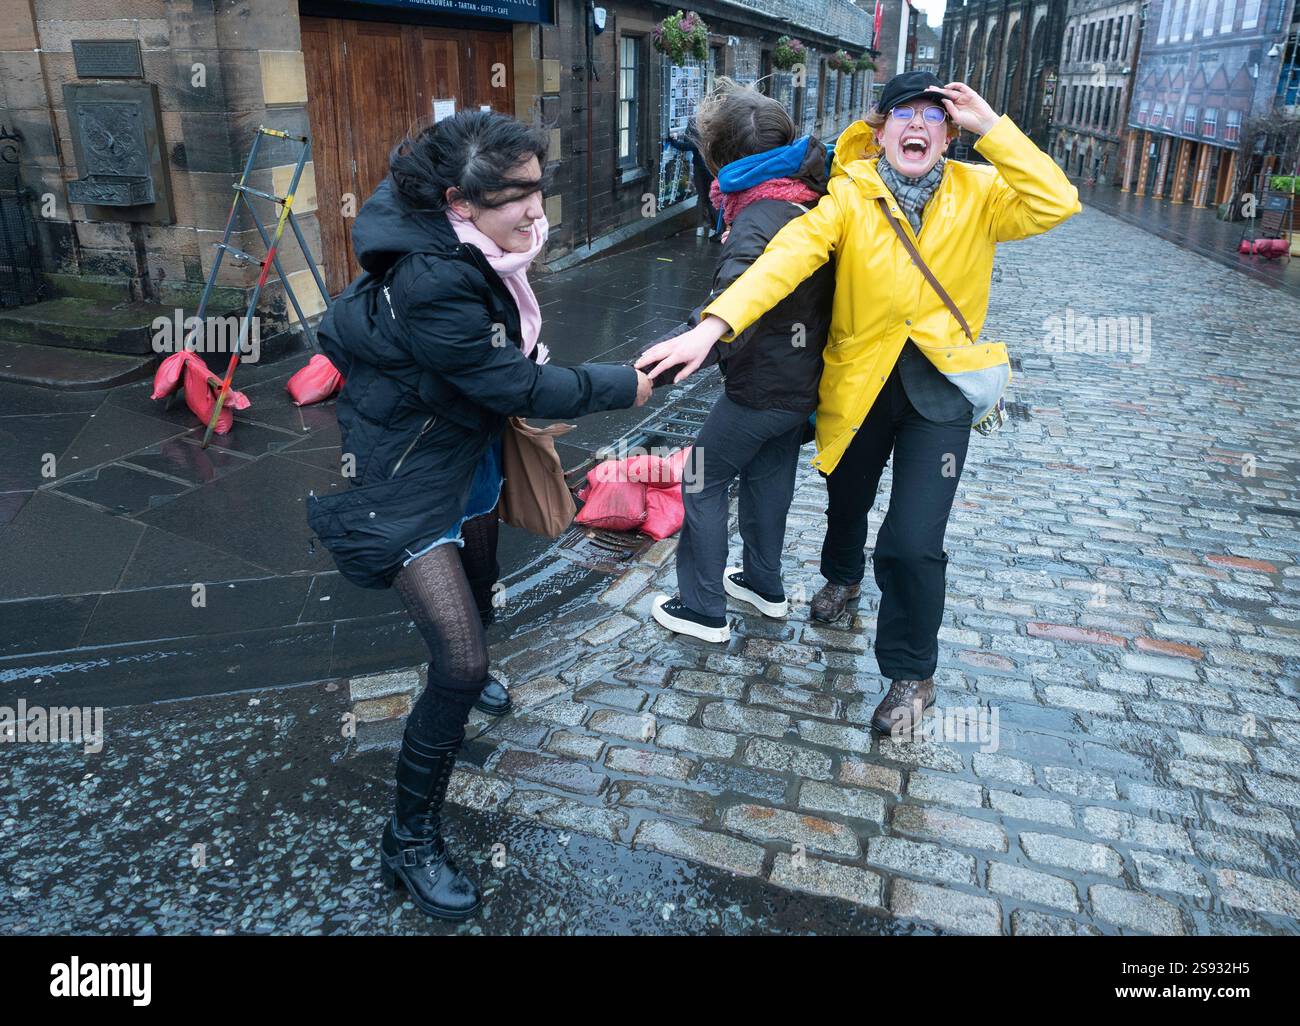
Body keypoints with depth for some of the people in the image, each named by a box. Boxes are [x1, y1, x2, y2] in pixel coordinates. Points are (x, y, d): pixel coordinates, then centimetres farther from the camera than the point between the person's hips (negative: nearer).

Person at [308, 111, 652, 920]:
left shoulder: (476, 251, -8)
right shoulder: (430, 284, -33)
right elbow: (517, 385, -24)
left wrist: (531, 377, -6)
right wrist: (622, 387, -13)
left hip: (469, 453, 9)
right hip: (405, 484, -8)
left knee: (478, 598, 27)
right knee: (460, 662, -10)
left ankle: (466, 677, 62)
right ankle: (410, 842, 9)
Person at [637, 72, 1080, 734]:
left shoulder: (977, 194, -4)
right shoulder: (851, 196, -10)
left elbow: (1056, 205, -20)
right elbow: (786, 258, -26)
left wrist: (991, 126, -21)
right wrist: (714, 324, -40)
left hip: (941, 386, -1)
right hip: (859, 379, 1)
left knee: (914, 542, -9)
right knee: (847, 500, 24)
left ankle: (911, 673, 16)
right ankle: (842, 576, 60)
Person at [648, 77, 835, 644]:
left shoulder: (759, 218, -27)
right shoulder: (812, 199, 2)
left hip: (761, 384, -9)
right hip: (804, 378, 9)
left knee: (702, 484, 6)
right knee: (768, 477, 23)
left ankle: (702, 609, 15)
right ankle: (764, 585, 39)